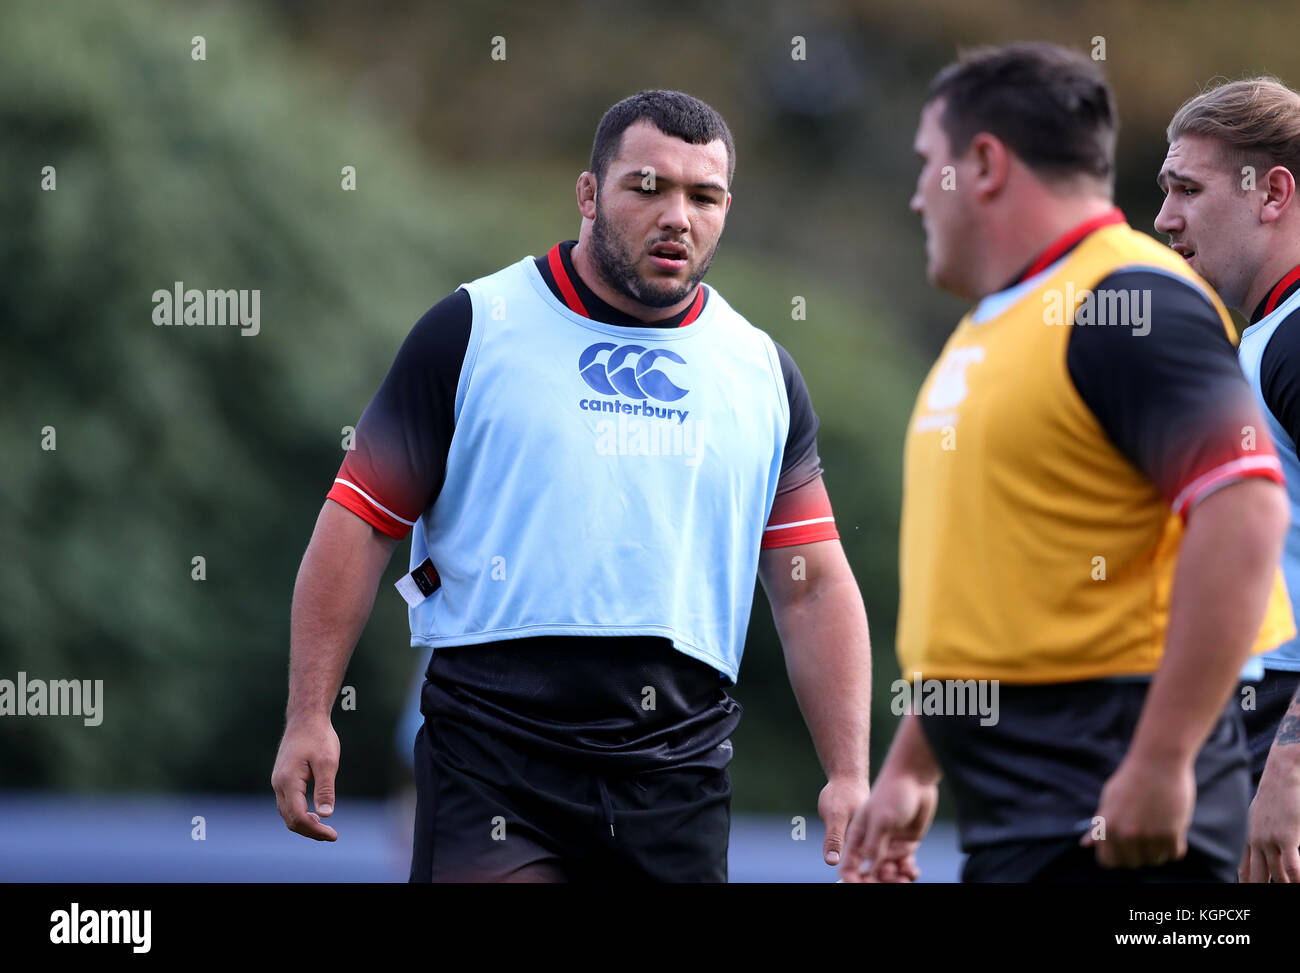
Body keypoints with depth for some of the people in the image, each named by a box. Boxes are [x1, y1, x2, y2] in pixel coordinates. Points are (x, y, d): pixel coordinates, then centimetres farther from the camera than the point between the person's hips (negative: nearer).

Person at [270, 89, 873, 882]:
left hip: (680, 772, 4)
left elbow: (815, 587, 14)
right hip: (493, 750, -3)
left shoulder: (763, 373, 13)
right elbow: (362, 521, 2)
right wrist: (309, 717, -5)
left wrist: (849, 774, 5)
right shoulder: (474, 330, 2)